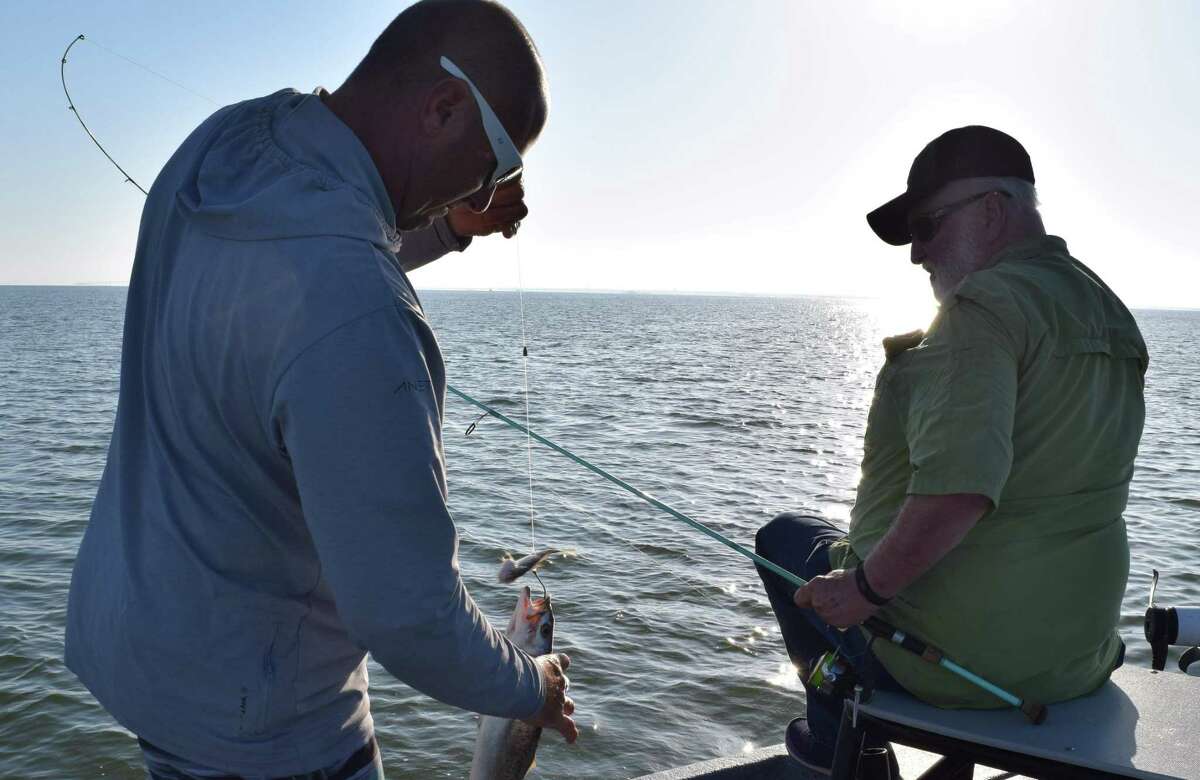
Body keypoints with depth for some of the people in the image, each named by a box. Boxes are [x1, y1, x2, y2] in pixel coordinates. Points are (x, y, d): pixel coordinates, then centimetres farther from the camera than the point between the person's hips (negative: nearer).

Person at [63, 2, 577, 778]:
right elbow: (408, 614, -29)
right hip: (245, 711, -8)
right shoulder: (359, 319, -36)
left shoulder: (225, 139, -8)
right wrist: (530, 688, -10)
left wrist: (447, 229, 6)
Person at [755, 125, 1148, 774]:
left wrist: (869, 585, -21)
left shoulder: (985, 305, -21)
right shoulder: (1110, 312, 8)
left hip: (958, 650, -9)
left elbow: (959, 488, -34)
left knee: (784, 537, 15)